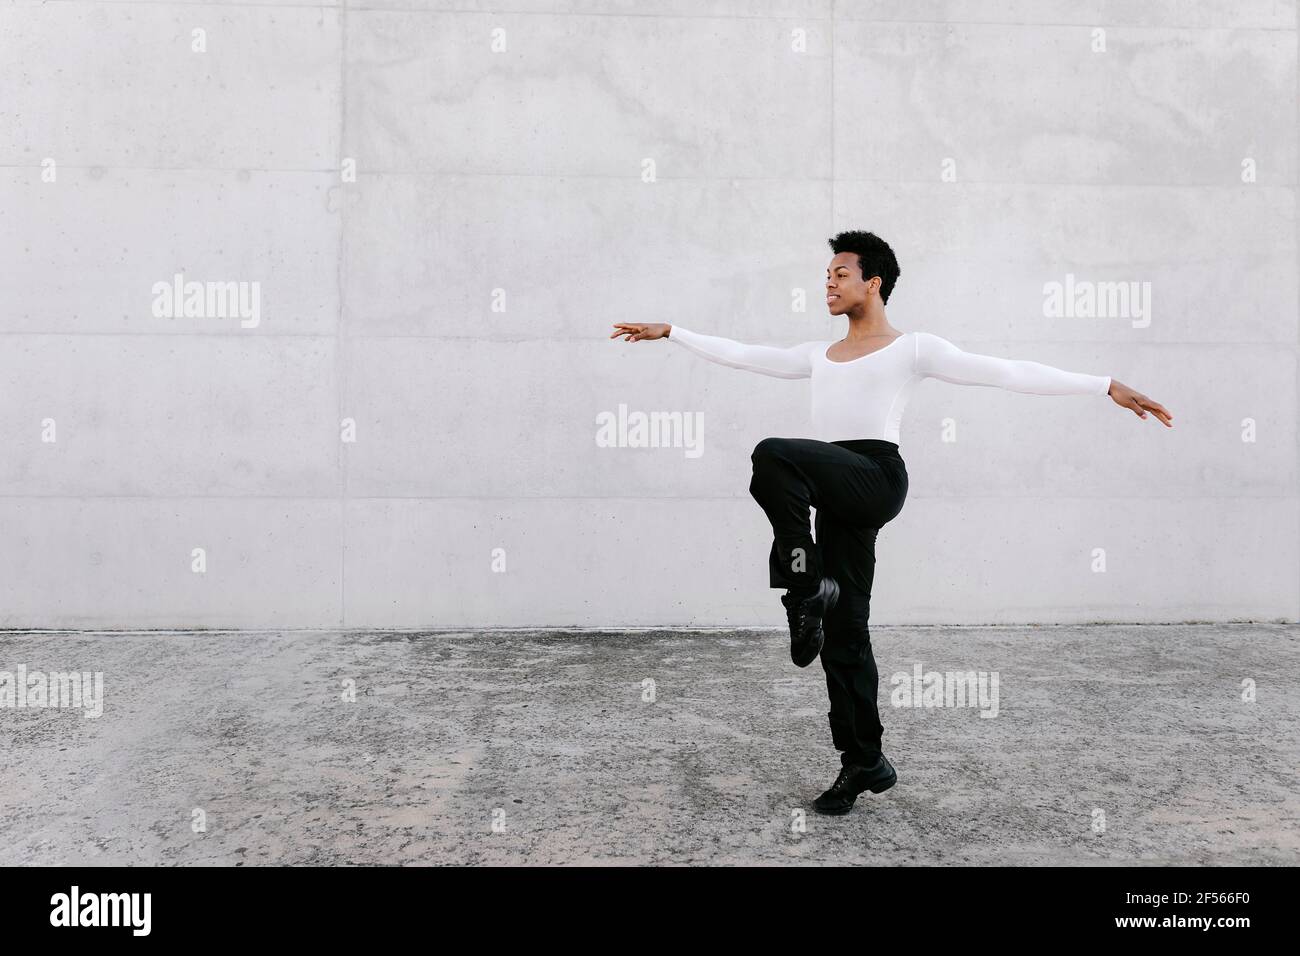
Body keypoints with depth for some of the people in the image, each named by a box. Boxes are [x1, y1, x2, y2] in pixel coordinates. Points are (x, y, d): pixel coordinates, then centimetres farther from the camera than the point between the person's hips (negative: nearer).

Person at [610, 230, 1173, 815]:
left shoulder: (914, 348, 8)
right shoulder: (819, 356, 25)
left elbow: (1009, 372, 2)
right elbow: (741, 355, 29)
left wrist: (1107, 386, -5)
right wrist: (669, 331, 29)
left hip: (877, 477, -6)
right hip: (839, 496, 6)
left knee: (773, 455, -31)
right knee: (843, 635, 6)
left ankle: (806, 584, -20)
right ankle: (865, 763, 17)